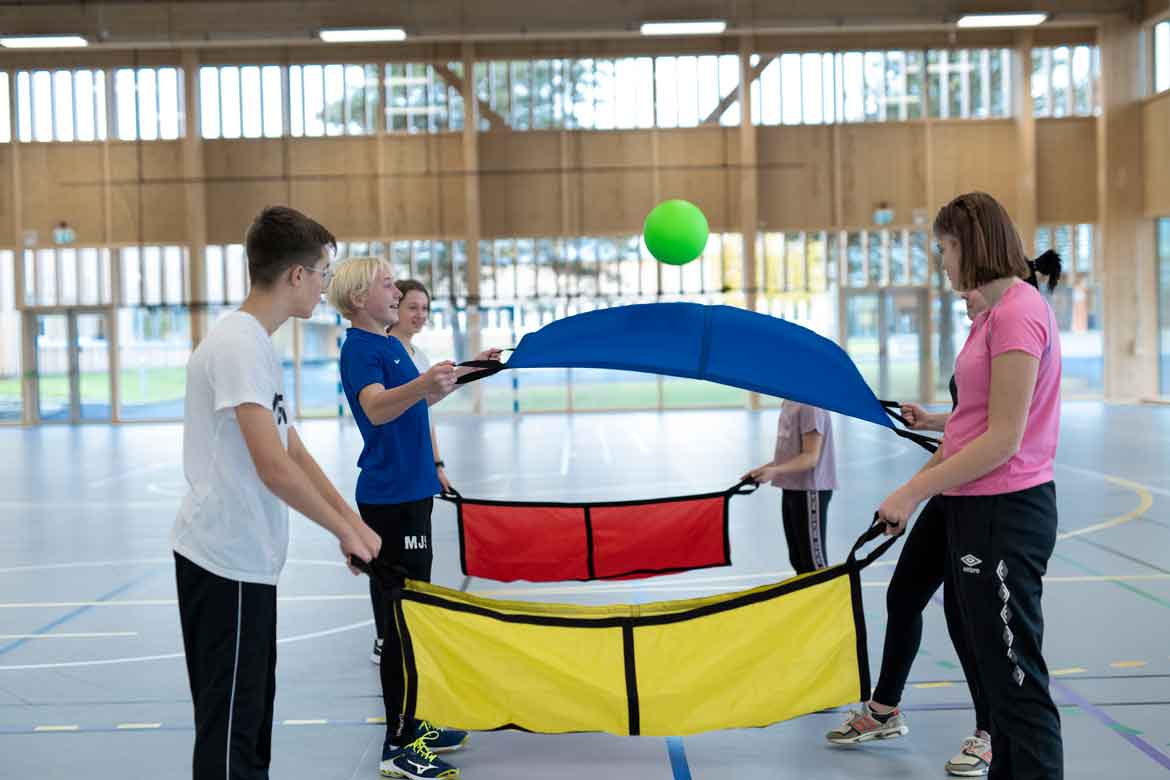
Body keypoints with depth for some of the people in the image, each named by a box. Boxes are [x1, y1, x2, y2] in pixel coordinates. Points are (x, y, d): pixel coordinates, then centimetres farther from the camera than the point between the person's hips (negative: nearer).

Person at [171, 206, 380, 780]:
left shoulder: (257, 344, 13)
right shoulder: (238, 346, -19)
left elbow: (294, 452, 16)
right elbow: (275, 469, -24)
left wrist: (352, 521, 9)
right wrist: (345, 531, -13)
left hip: (249, 561, 10)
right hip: (226, 564, -10)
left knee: (252, 715, 18)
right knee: (230, 730, -2)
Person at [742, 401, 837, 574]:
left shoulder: (810, 403, -18)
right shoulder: (788, 403, 11)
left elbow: (811, 457, -21)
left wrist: (775, 471, -31)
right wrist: (762, 469, 9)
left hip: (810, 489, -9)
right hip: (791, 488, 9)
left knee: (813, 559, -2)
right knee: (798, 559, 16)